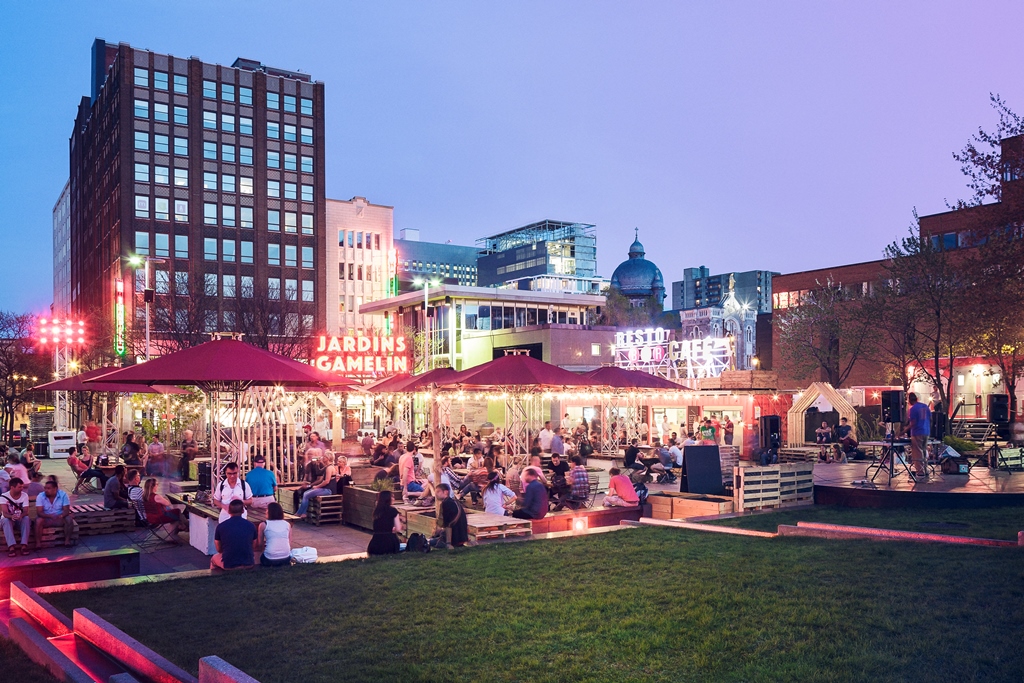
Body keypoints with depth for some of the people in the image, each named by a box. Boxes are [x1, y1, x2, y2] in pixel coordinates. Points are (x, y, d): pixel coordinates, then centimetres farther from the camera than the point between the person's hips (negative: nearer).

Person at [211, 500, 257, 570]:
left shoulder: (221, 526, -6)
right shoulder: (250, 525, -4)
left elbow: (219, 549, 6)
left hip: (228, 565, -1)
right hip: (248, 564, 1)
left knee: (214, 559, 32)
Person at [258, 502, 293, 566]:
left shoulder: (263, 525, 1)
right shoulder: (287, 524, 6)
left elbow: (260, 544, 9)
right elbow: (289, 543, 9)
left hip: (270, 559, -2)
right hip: (286, 558, 2)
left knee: (262, 556, 33)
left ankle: (270, 564, 5)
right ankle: (283, 564, 8)